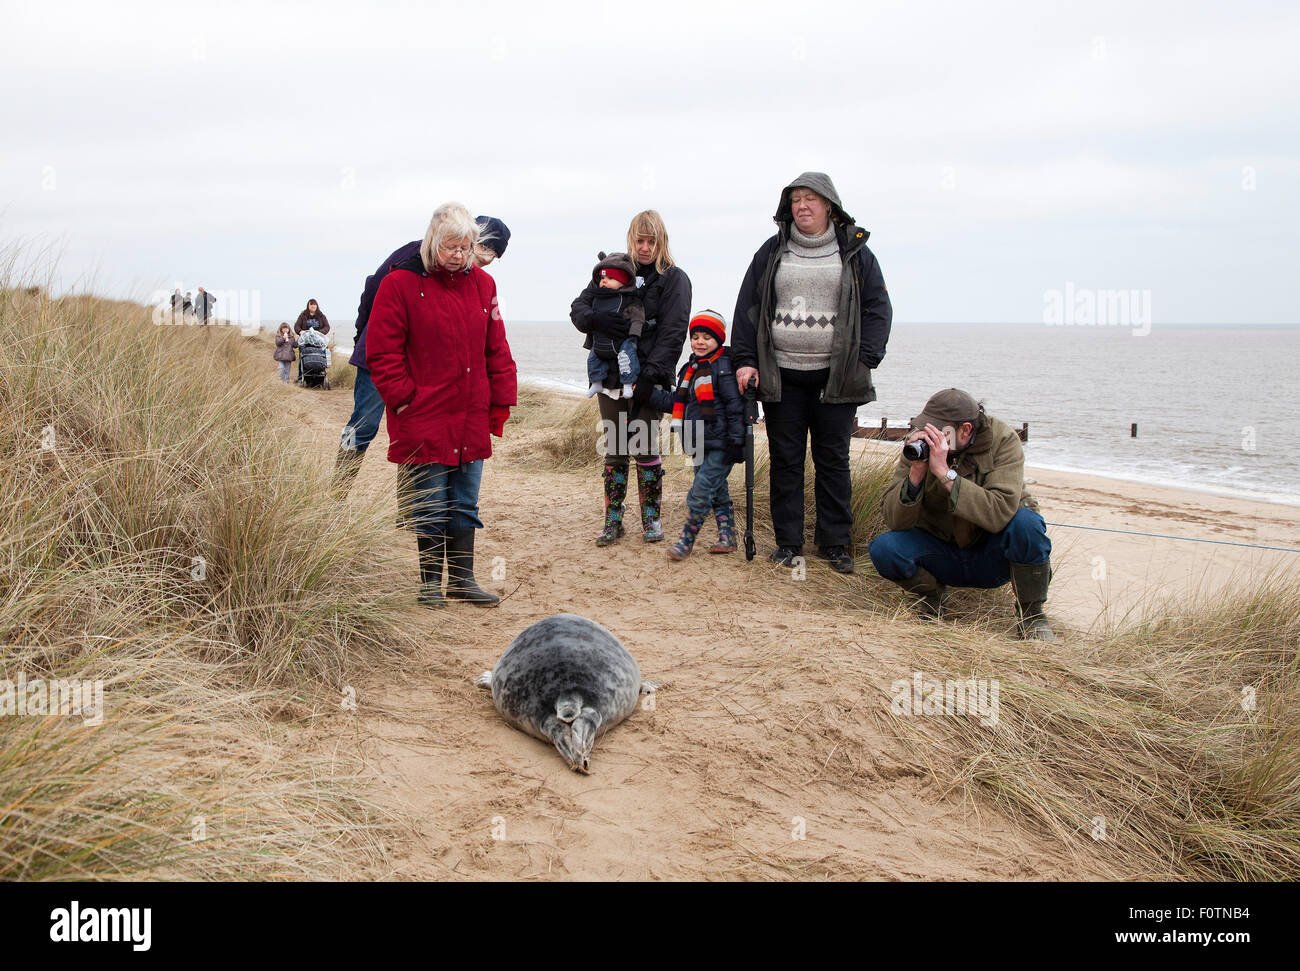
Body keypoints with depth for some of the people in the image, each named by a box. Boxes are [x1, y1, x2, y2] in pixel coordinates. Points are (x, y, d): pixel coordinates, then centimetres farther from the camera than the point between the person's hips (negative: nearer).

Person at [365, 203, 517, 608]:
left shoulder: (482, 284, 10)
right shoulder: (401, 284, -5)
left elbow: (496, 350, 13)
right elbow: (381, 350, -5)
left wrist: (501, 403, 8)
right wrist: (403, 396, -11)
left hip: (471, 421, 4)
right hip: (424, 420, -4)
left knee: (465, 506, 10)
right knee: (430, 508, 3)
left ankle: (462, 579, 20)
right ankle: (430, 580, 17)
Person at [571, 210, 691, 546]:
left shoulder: (674, 279, 1)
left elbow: (673, 333, -9)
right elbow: (578, 308, 10)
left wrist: (651, 374, -19)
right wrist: (596, 319, -14)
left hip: (648, 378, -3)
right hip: (611, 376, 3)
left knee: (646, 448, -1)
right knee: (614, 449, 7)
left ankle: (651, 518, 12)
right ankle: (613, 521, 15)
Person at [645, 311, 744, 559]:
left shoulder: (723, 367, -10)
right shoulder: (690, 369, 15)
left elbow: (735, 406, -13)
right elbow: (676, 403, 21)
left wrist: (736, 442, -17)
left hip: (720, 445, -8)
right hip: (701, 445, 8)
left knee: (701, 490, -10)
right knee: (717, 492, 14)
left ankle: (687, 540, -3)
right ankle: (727, 537, 22)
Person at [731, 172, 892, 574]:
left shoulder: (855, 253, 6)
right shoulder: (772, 253, 9)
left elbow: (877, 309, 5)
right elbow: (748, 307, 9)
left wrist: (864, 361, -6)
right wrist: (745, 360, -1)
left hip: (835, 377, -1)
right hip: (780, 375, 1)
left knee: (833, 461, 4)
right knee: (785, 461, 4)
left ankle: (835, 544, 13)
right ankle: (788, 542, 13)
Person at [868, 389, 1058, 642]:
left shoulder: (1003, 440, -18)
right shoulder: (919, 445, -12)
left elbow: (1000, 515, -34)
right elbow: (896, 521, -18)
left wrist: (945, 472, -37)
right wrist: (916, 471, -33)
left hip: (992, 557, -2)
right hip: (941, 550, 2)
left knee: (1025, 522, -33)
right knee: (883, 548, -25)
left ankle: (1031, 614, -9)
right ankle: (931, 594, 8)